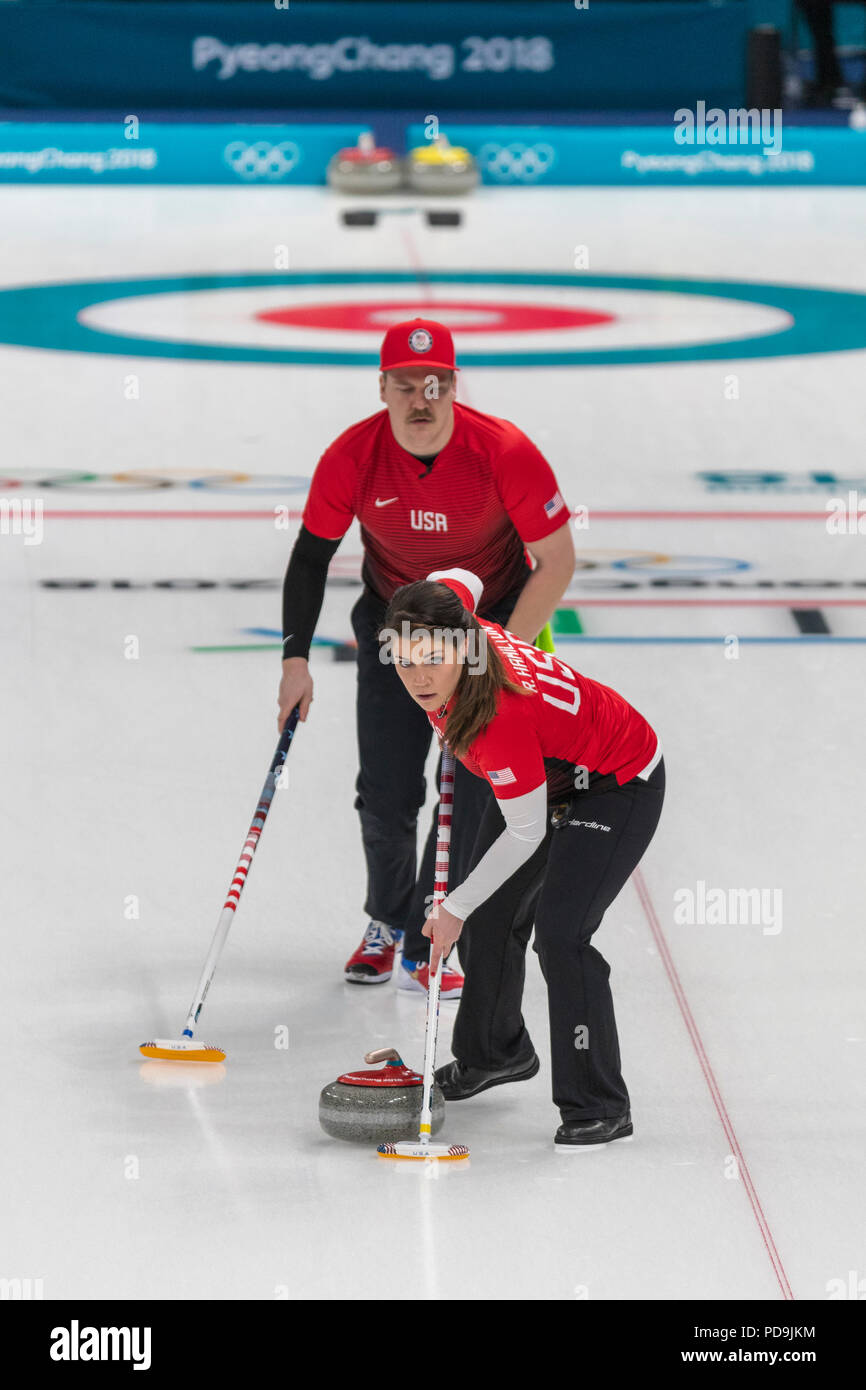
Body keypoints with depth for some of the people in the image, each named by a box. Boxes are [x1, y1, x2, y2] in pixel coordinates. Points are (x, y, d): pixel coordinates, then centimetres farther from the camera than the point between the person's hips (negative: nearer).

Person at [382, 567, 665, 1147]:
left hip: (618, 787, -9)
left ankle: (600, 1107, -10)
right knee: (488, 915, 15)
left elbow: (525, 834, -30)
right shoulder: (450, 614, -24)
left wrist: (455, 908, -20)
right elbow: (461, 581, 3)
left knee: (560, 934, -20)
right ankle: (494, 1053, 39)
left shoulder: (502, 719, -42)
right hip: (546, 774, 9)